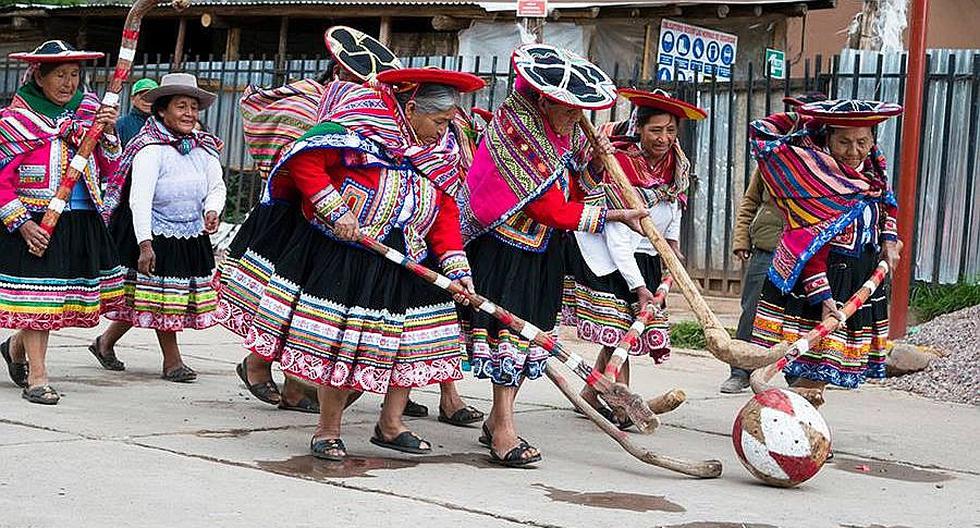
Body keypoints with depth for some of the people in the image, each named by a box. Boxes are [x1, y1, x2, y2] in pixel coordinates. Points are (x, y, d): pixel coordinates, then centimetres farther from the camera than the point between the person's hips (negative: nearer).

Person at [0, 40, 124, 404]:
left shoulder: (88, 111, 10)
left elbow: (107, 170, 12)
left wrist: (108, 133, -4)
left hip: (83, 221, 5)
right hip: (35, 222, -5)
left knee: (60, 298, 10)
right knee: (35, 294, -3)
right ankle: (36, 377, 7)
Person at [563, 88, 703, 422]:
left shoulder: (678, 164, -2)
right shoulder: (622, 164, -23)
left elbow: (675, 205, 20)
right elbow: (617, 237, -25)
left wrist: (672, 242, 4)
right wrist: (638, 287, -26)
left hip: (644, 257, 7)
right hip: (609, 258, -7)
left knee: (626, 330, 6)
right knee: (617, 330, -13)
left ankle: (590, 394, 19)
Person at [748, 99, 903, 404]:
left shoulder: (871, 170, 7)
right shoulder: (814, 175, -16)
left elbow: (885, 204, 30)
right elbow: (809, 244, -21)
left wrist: (889, 240, 12)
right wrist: (823, 296, -28)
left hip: (862, 278, 7)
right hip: (815, 278, -7)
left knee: (824, 369, 10)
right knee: (814, 369, -13)